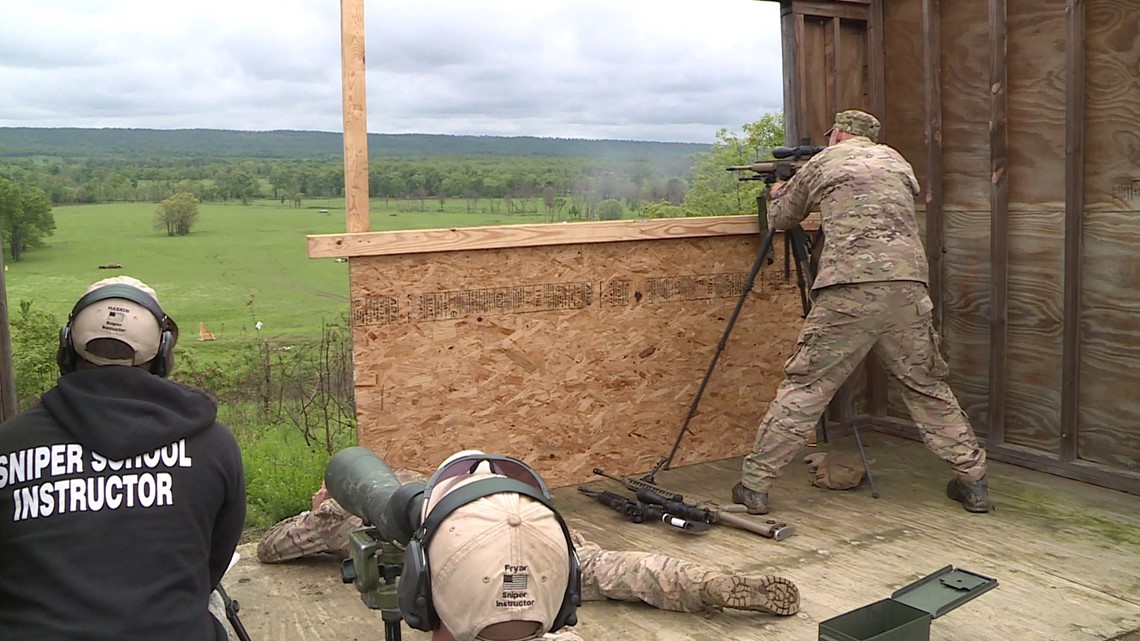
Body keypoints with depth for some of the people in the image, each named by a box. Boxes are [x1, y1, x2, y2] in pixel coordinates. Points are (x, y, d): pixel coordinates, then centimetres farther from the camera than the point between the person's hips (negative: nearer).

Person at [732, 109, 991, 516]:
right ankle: (973, 482, 23)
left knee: (804, 387, 0)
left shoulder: (822, 163, 13)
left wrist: (778, 194, 46)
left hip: (848, 288, -4)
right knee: (927, 388, 17)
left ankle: (755, 485, 3)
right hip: (908, 287, 4)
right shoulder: (895, 160, 24)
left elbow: (781, 219, 23)